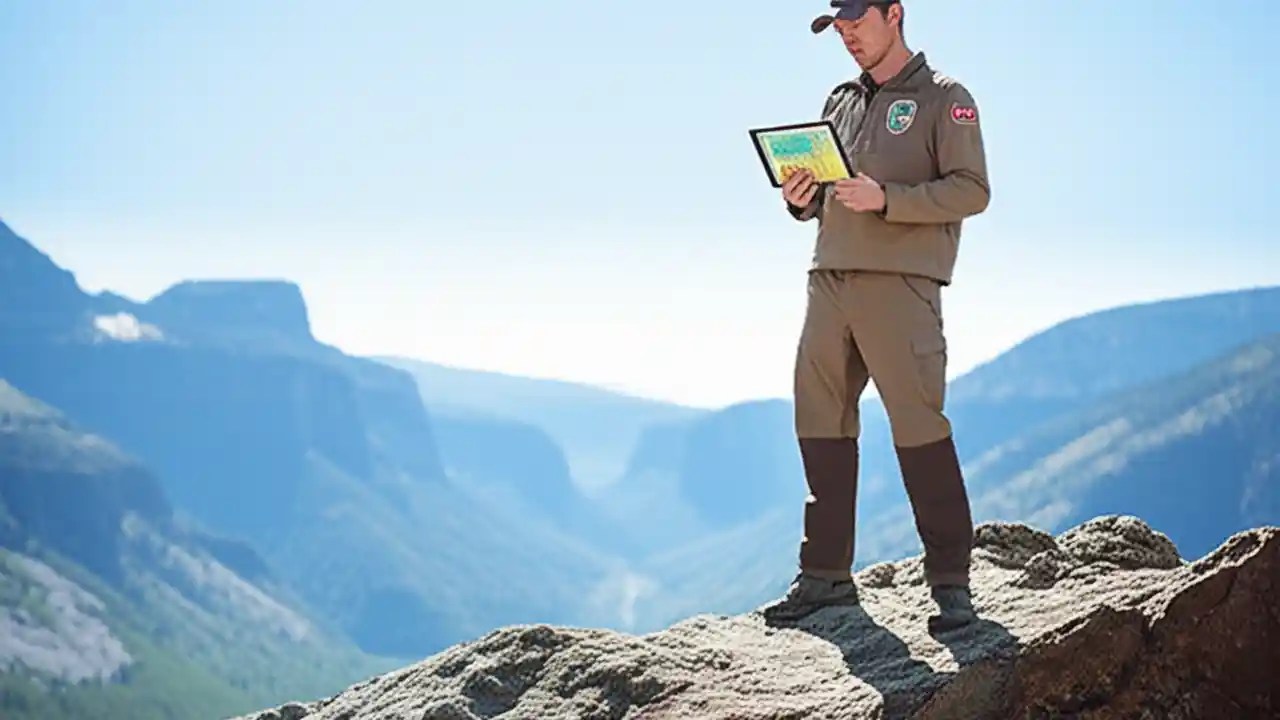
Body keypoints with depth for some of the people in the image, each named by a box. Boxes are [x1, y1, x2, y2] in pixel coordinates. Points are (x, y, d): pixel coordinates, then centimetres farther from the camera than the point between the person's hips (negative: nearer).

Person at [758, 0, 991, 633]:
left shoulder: (944, 98, 2)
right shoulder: (840, 102, 21)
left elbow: (972, 190, -7)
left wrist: (885, 199, -18)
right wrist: (802, 200, 2)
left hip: (900, 285, -6)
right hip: (829, 278, 6)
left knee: (919, 427, -9)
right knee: (821, 425, 5)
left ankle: (950, 581, -2)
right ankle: (825, 575, 13)